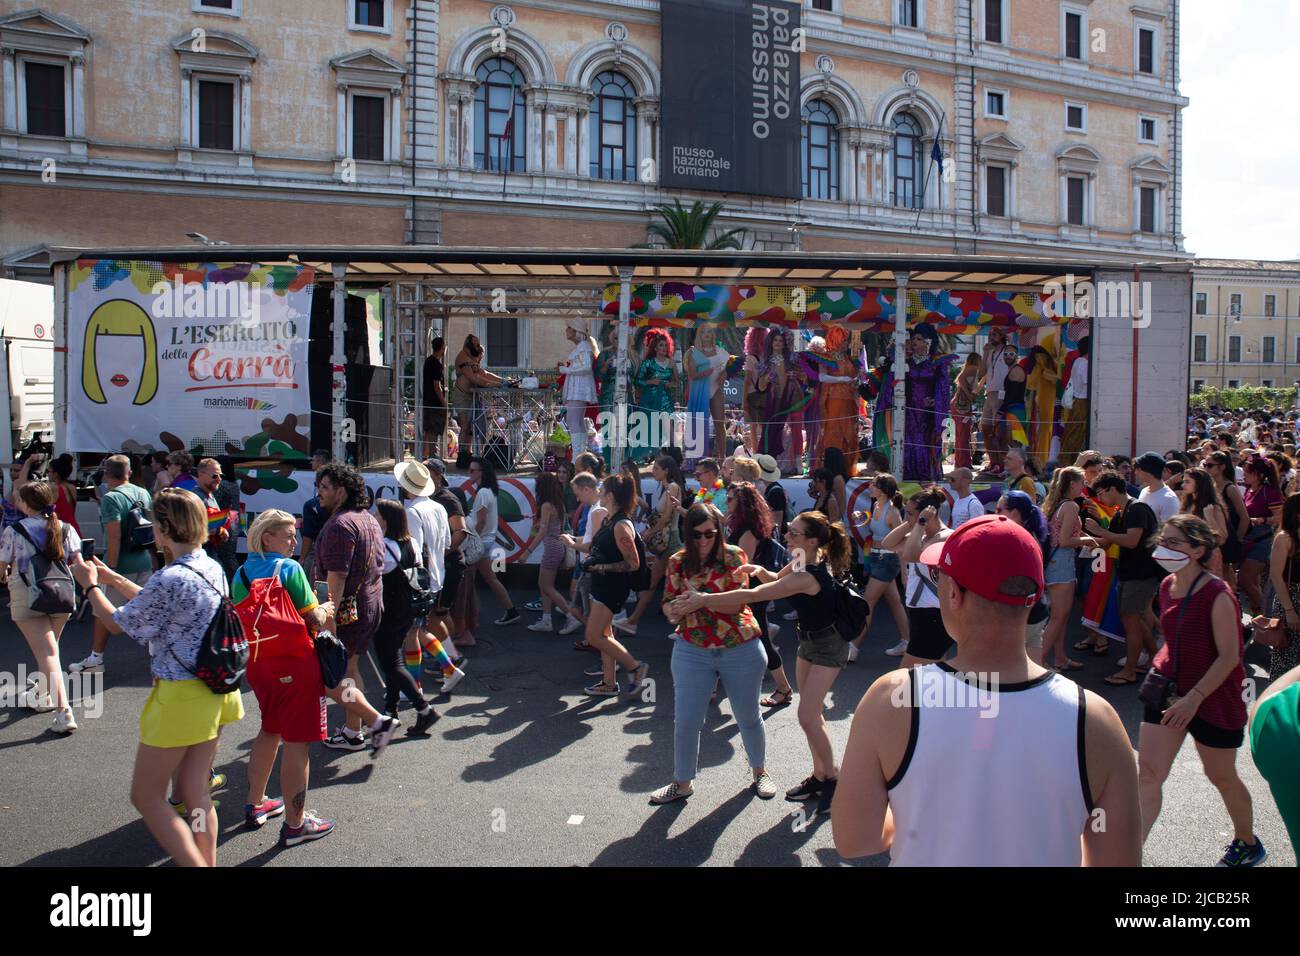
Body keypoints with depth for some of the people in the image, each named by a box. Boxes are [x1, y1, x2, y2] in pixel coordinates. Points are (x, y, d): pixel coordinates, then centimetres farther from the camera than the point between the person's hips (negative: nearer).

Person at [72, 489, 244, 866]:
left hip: (180, 695, -8)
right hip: (214, 690, 8)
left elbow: (117, 623, -8)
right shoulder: (212, 568, 3)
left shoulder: (170, 579, -24)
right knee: (194, 792, 18)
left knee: (146, 796, 8)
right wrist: (112, 578, 25)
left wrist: (90, 585, 9)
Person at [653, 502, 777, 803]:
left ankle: (760, 770, 39)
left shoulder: (733, 556, -9)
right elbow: (668, 603, 3)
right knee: (686, 720, 1)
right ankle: (682, 782, 22)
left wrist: (701, 599, -32)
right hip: (692, 651, 2)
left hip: (740, 649, -1)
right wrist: (673, 611, -21)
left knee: (748, 716, 15)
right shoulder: (678, 562, 0)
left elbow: (738, 602, -17)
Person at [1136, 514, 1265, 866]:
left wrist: (1194, 698, -23)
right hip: (1170, 691, 6)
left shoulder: (1217, 596, -21)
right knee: (1148, 773, -3)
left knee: (1221, 777, 15)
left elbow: (1229, 657, -20)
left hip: (1213, 699, -6)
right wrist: (1163, 669, 13)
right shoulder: (1167, 587, 1)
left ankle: (1248, 843, 42)